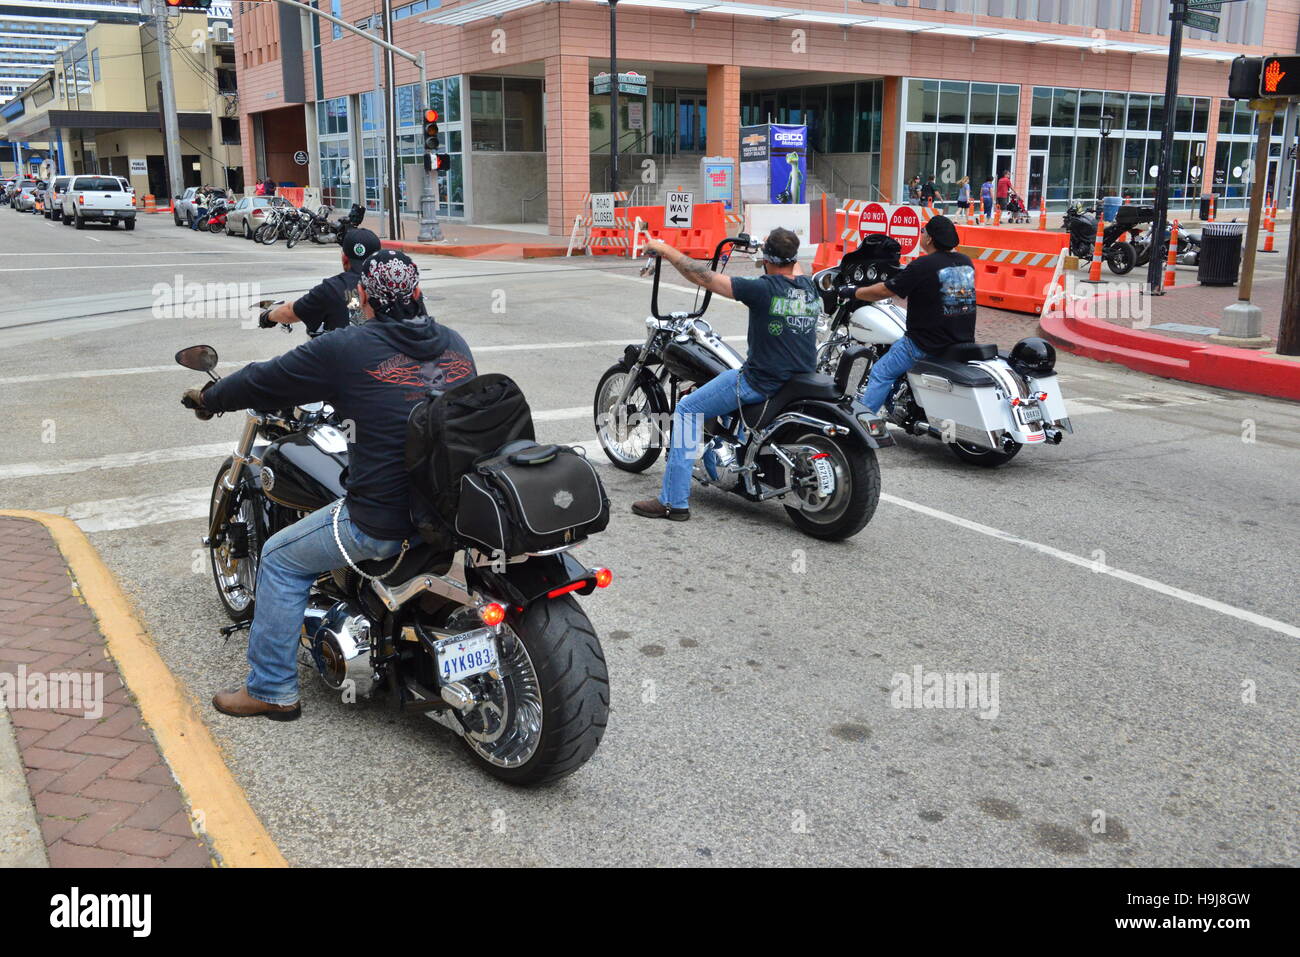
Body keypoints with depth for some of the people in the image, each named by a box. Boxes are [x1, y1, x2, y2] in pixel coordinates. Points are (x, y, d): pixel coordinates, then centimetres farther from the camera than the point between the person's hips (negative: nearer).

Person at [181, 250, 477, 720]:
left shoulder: (347, 349, -11)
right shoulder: (455, 344, 6)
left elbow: (265, 380, 1)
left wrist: (207, 398, 22)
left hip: (384, 521, -7)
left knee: (281, 559, 15)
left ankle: (272, 690, 22)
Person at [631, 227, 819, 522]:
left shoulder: (763, 289, -18)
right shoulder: (809, 288, 1)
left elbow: (704, 277, -16)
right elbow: (795, 269, 28)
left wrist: (665, 250, -6)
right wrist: (782, 244, 43)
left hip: (762, 381, -8)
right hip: (803, 380, 8)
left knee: (687, 410, 4)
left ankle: (673, 501, 1)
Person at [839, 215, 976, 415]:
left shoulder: (923, 266, -16)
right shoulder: (966, 263, 4)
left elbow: (884, 291, -10)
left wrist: (852, 293, 5)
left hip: (927, 344, -7)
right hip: (964, 342, 7)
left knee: (881, 373, 7)